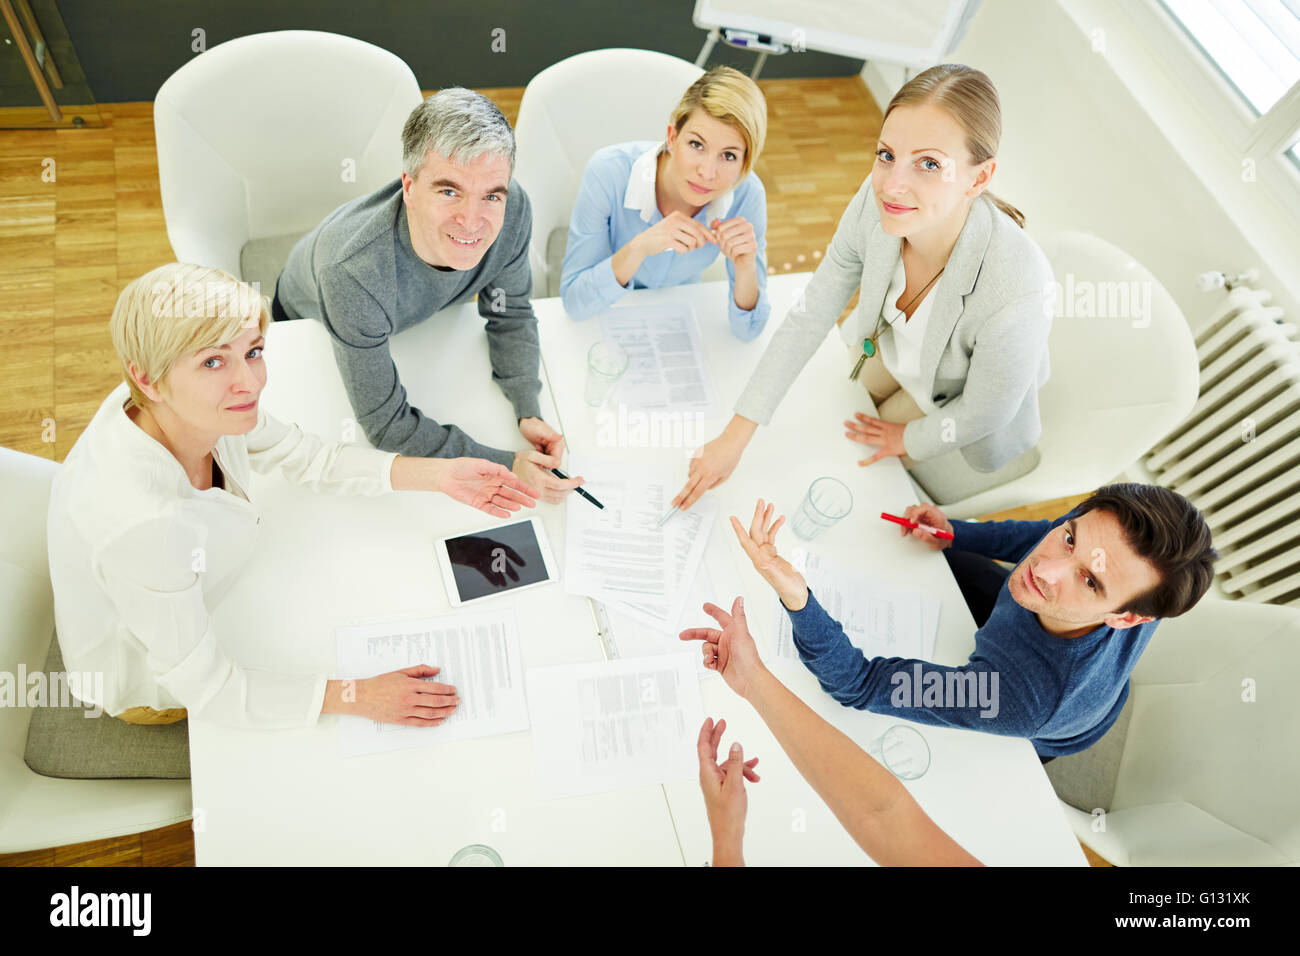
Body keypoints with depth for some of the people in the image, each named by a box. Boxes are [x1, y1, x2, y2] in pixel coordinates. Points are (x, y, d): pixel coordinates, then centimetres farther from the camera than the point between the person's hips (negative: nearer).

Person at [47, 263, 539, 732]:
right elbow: (207, 689, -32)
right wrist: (359, 695, -30)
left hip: (190, 592, 6)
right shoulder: (142, 522, -45)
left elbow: (314, 460, -7)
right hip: (151, 684, -5)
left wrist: (440, 474, -15)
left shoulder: (196, 403, -24)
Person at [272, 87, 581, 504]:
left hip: (419, 316, 4)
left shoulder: (511, 210, -36)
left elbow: (510, 318, -16)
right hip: (309, 329, -3)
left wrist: (529, 413, -31)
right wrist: (506, 465, -42)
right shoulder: (353, 273, -49)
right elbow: (386, 425, -39)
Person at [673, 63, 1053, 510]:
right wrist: (735, 435, -20)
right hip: (888, 353, 4)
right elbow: (811, 315, -20)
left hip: (952, 406, -3)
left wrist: (910, 440, -6)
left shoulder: (1016, 294, -45)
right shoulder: (879, 200, -31)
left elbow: (984, 414, -25)